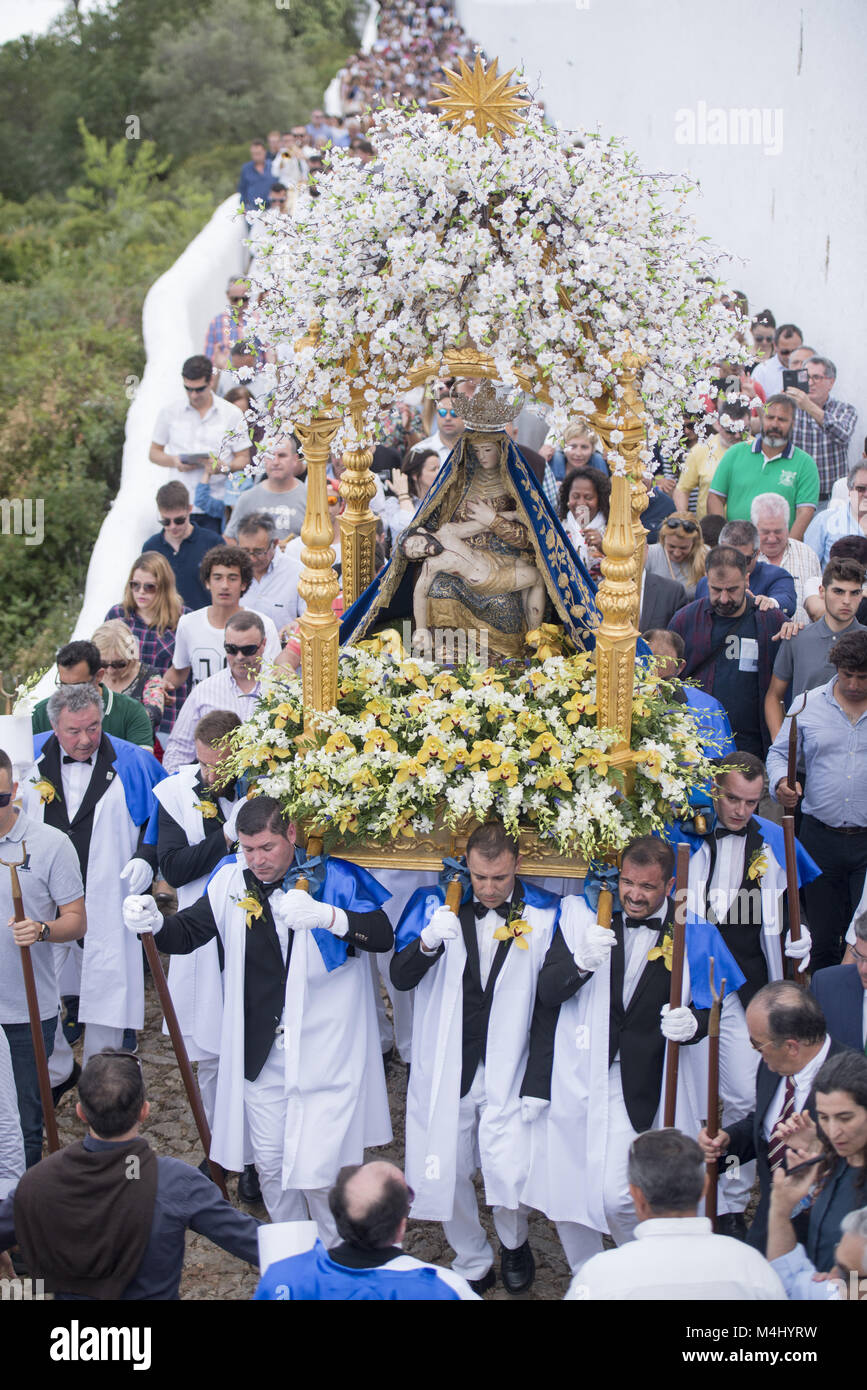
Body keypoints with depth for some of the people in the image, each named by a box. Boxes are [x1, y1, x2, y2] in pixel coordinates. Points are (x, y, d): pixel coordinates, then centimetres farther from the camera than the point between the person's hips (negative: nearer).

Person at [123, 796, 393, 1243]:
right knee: (270, 1166, 16)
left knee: (316, 1173, -5)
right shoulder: (234, 880, 1)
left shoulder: (333, 878, -12)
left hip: (324, 1051, -5)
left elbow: (384, 936, -21)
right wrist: (153, 924, -15)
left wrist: (327, 916, -38)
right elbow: (188, 931, 8)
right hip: (260, 1052, 5)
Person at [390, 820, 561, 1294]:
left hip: (508, 1068, -2)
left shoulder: (543, 913, -4)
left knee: (509, 1176, -13)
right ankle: (473, 1263, 33)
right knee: (445, 1173, 7)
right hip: (445, 1067, 2)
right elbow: (400, 978, -5)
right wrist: (428, 942, -25)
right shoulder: (434, 904, -1)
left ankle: (513, 1241, 21)